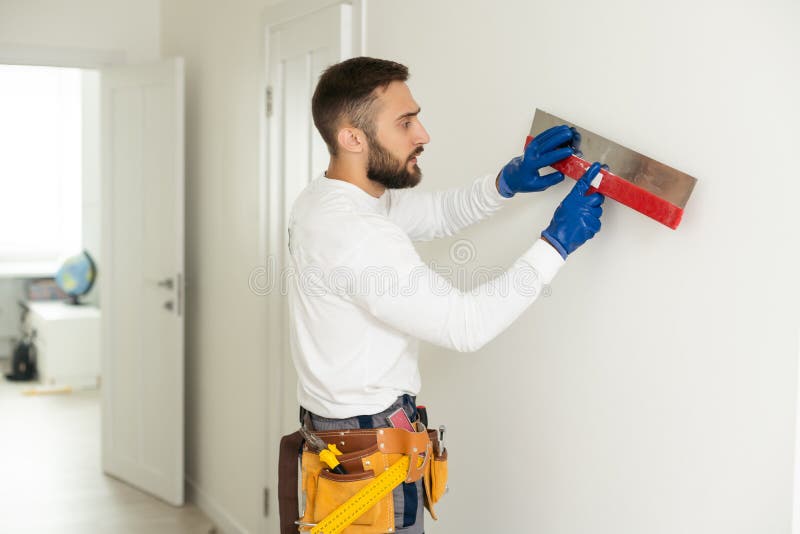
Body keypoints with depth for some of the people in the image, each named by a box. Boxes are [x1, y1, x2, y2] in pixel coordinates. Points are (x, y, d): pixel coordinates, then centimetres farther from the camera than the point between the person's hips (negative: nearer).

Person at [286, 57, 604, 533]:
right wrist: (557, 242, -20)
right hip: (370, 437, -9)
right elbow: (466, 325, -26)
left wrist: (508, 181, -5)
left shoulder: (326, 197, 4)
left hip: (332, 420, 9)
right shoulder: (356, 234, -27)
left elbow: (440, 214, 12)